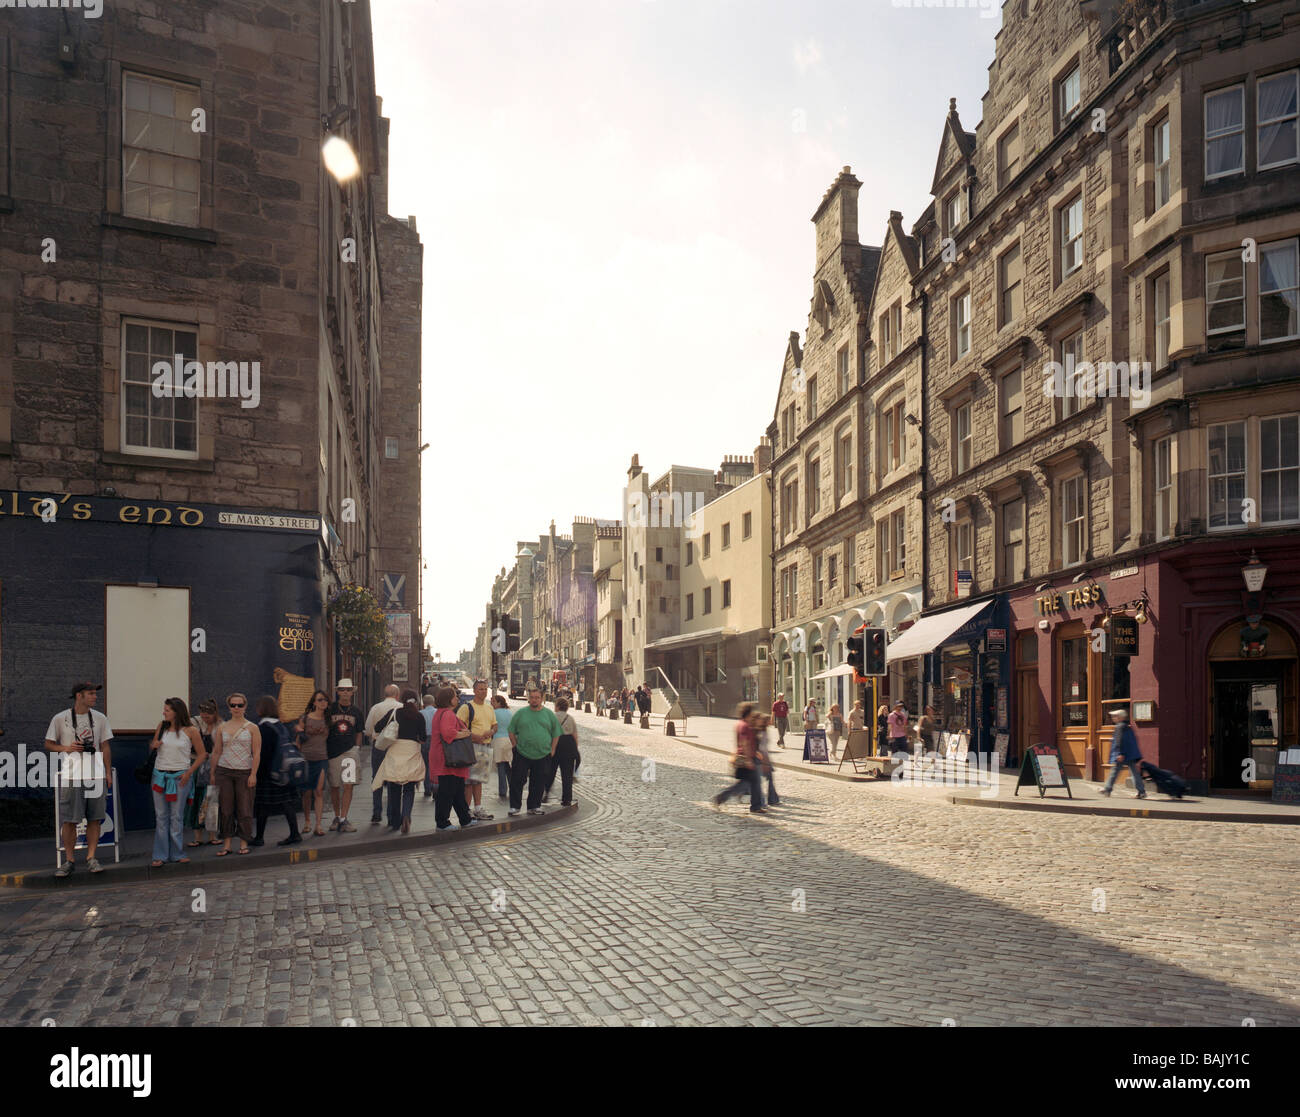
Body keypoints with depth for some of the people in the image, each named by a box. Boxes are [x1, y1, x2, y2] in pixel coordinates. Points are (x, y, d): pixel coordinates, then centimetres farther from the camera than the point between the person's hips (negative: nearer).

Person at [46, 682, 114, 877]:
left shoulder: (100, 718, 8)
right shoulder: (60, 719, 0)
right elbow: (48, 744, 7)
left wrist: (108, 773, 6)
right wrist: (66, 748, -14)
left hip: (96, 774, 3)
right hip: (71, 774, -2)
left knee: (94, 818, 3)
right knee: (69, 819, -2)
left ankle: (91, 858, 11)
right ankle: (68, 861, 8)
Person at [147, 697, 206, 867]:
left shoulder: (190, 731, -6)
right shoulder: (161, 726, 5)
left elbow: (202, 754, -1)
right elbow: (152, 746, 20)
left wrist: (189, 773, -9)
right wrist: (154, 745, -4)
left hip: (180, 777, -3)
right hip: (160, 775, 3)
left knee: (177, 817, 3)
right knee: (161, 816, 5)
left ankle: (177, 854, 14)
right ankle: (160, 855, 11)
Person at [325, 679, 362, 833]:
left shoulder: (356, 712, 8)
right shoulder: (329, 709, 1)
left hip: (349, 751, 1)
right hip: (332, 751, 0)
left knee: (348, 785, -10)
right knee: (334, 787, 8)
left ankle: (343, 819, -8)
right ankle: (337, 817, 24)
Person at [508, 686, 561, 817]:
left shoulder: (549, 714, 6)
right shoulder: (520, 713, 4)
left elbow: (556, 733, 11)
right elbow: (511, 731, 9)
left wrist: (552, 750, 5)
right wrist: (516, 746, 1)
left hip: (543, 756, 1)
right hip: (522, 755, -1)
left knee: (539, 783, 6)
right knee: (517, 781, -2)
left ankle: (534, 806, 18)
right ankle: (514, 806, 7)